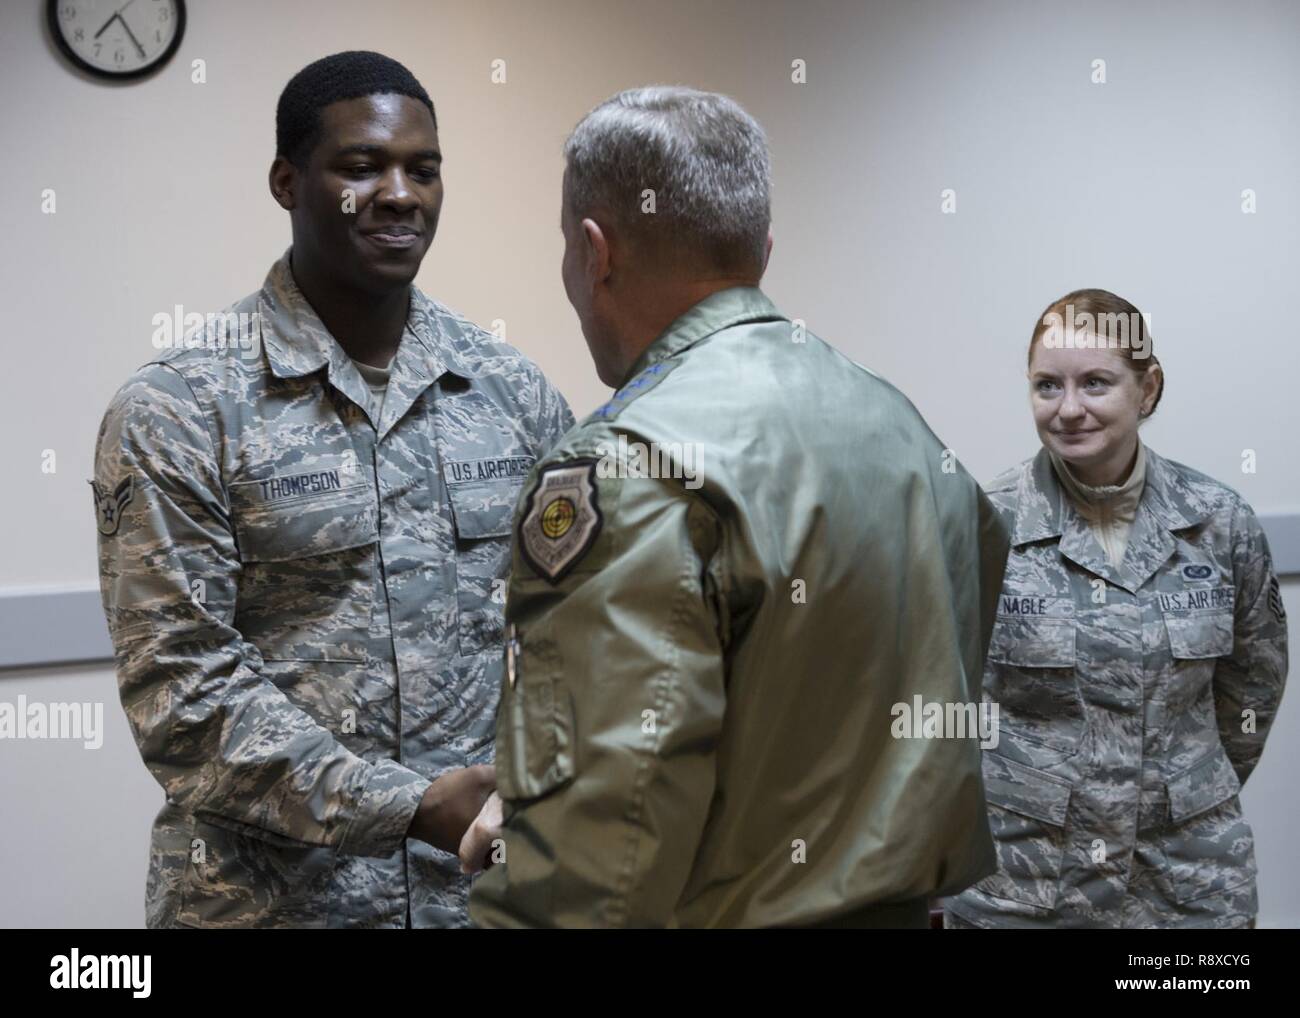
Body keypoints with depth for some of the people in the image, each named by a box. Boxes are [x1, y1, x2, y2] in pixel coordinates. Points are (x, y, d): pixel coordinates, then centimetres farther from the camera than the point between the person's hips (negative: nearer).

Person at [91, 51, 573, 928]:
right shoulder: (175, 412, -9)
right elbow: (182, 686, -13)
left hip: (492, 880, 4)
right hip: (271, 895, -3)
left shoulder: (516, 392, 3)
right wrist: (410, 806, -21)